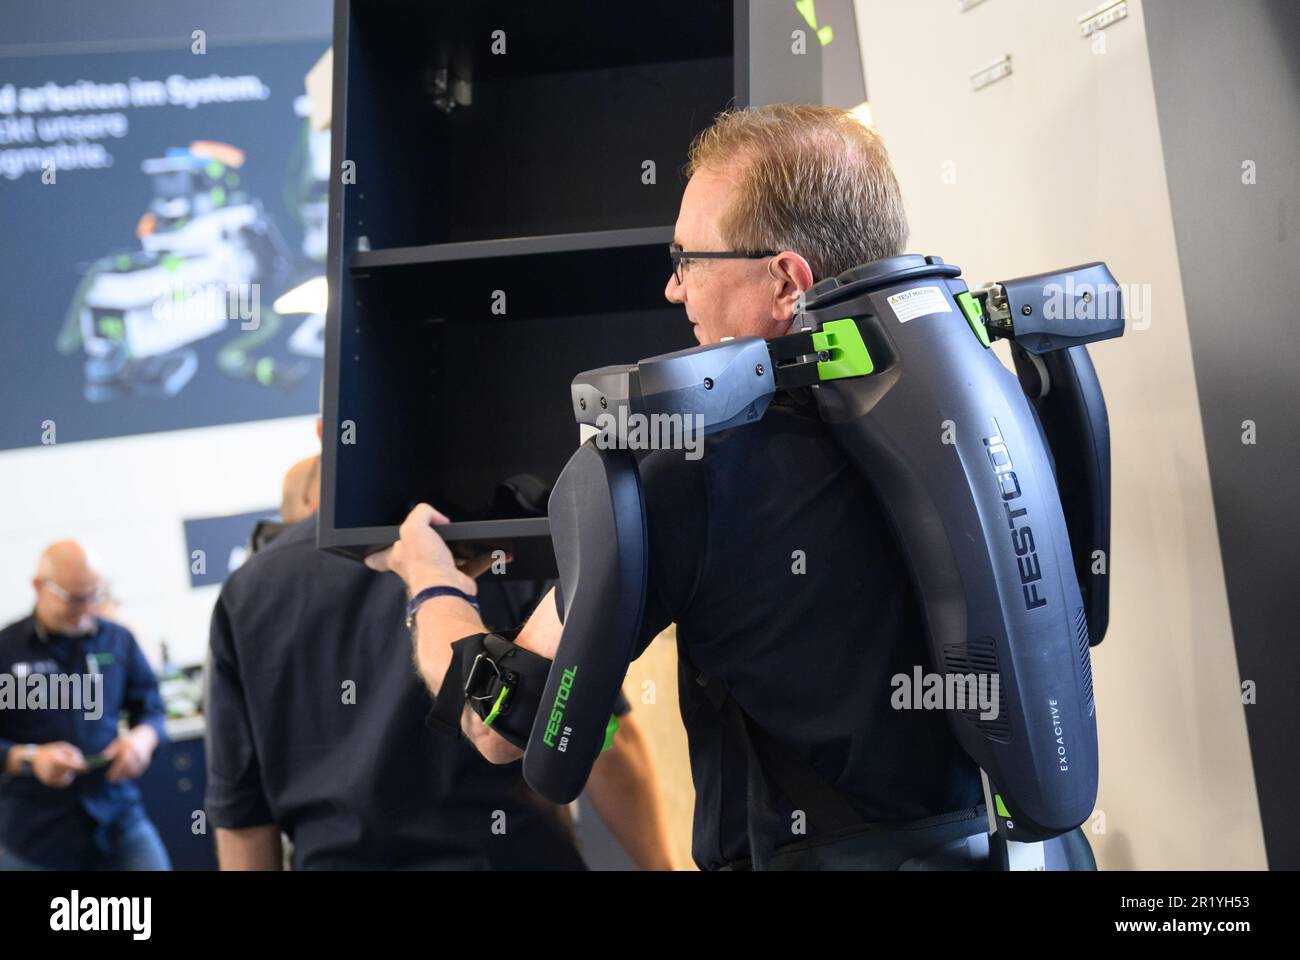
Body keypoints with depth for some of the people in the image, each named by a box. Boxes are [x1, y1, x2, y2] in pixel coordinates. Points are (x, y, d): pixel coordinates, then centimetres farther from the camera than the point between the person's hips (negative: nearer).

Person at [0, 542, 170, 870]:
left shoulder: (119, 640, 3)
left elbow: (151, 708, 10)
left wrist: (143, 738, -11)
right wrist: (28, 759, -19)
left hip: (118, 817, 2)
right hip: (35, 834, -1)